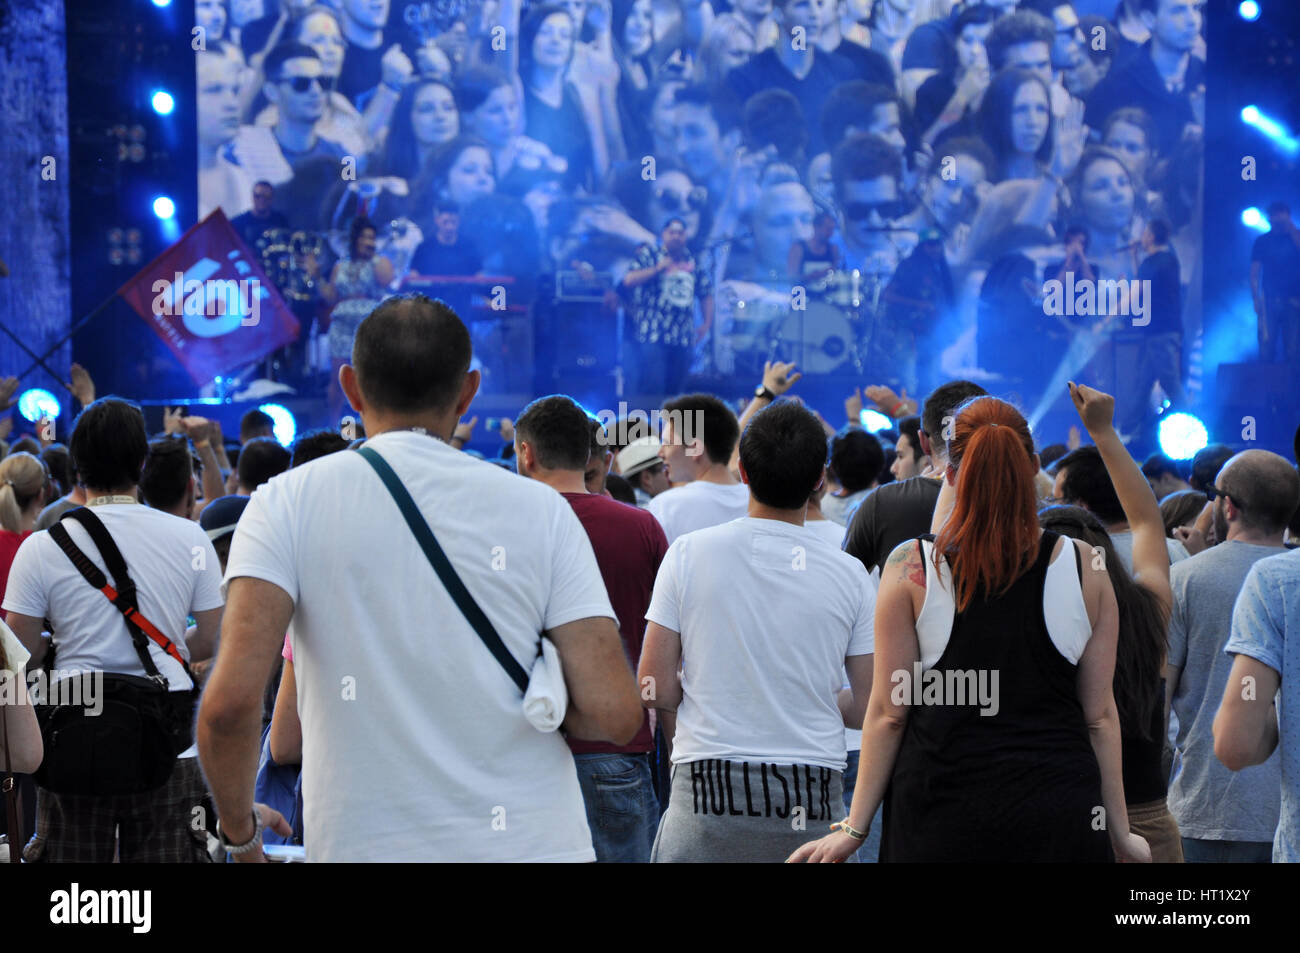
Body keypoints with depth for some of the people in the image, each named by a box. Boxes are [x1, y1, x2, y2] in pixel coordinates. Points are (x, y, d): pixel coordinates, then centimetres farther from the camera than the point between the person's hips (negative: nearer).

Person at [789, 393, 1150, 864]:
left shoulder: (910, 567, -5)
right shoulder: (1085, 567, 0)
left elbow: (888, 713, -3)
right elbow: (1101, 715, 3)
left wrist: (855, 827, 4)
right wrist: (1121, 834, 12)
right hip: (1059, 815, 1)